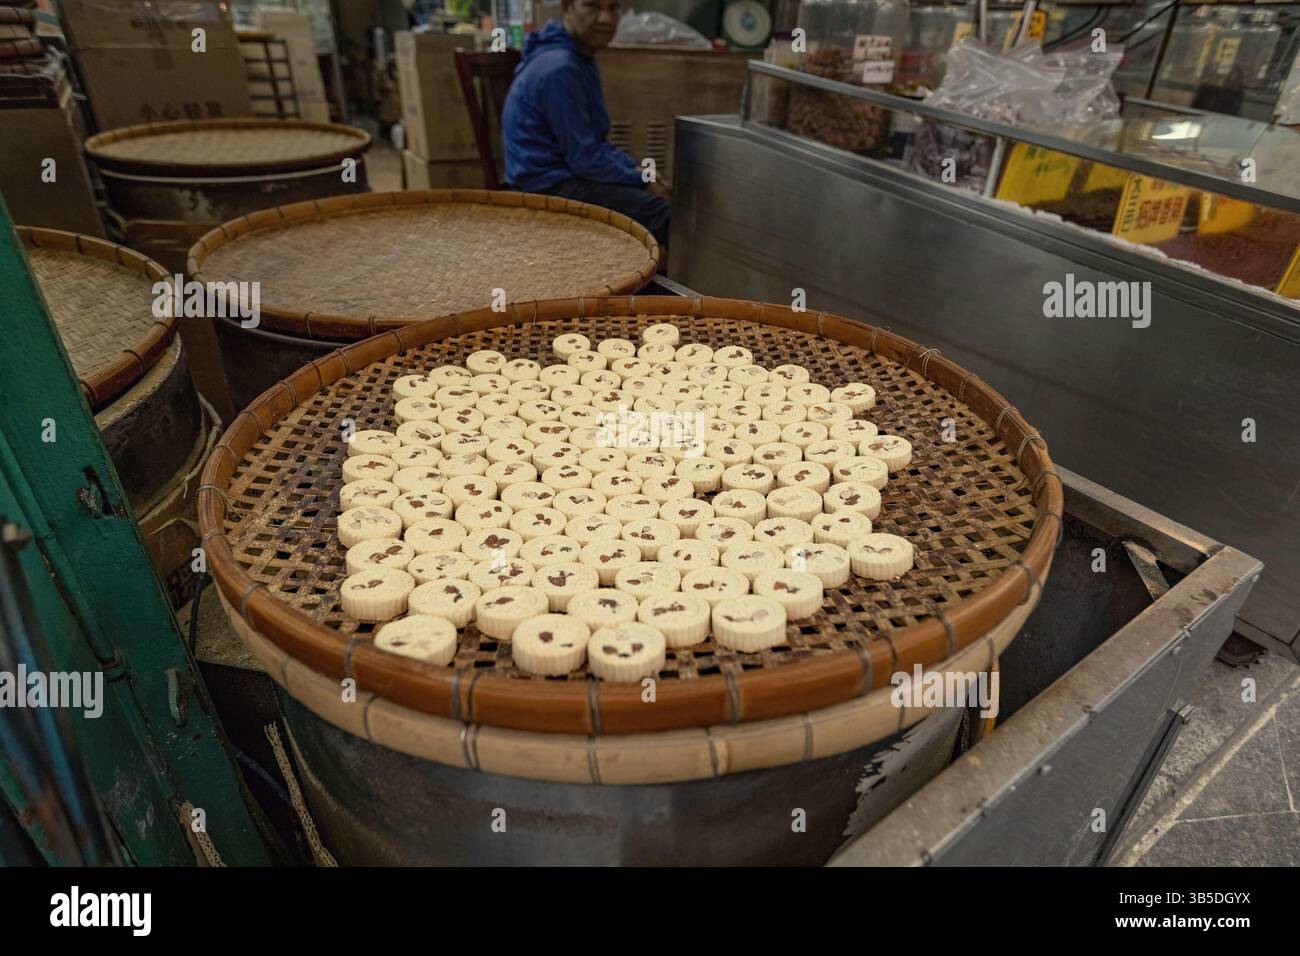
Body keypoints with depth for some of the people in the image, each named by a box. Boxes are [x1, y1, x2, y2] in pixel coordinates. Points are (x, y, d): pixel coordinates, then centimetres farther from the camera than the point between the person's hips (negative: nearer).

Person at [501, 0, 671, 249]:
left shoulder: (582, 59, 12)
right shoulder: (559, 68, -20)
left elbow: (595, 141, 19)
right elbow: (583, 157, -20)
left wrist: (635, 168, 5)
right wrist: (640, 180, -11)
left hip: (564, 173, 11)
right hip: (549, 186, -11)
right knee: (661, 211, -20)